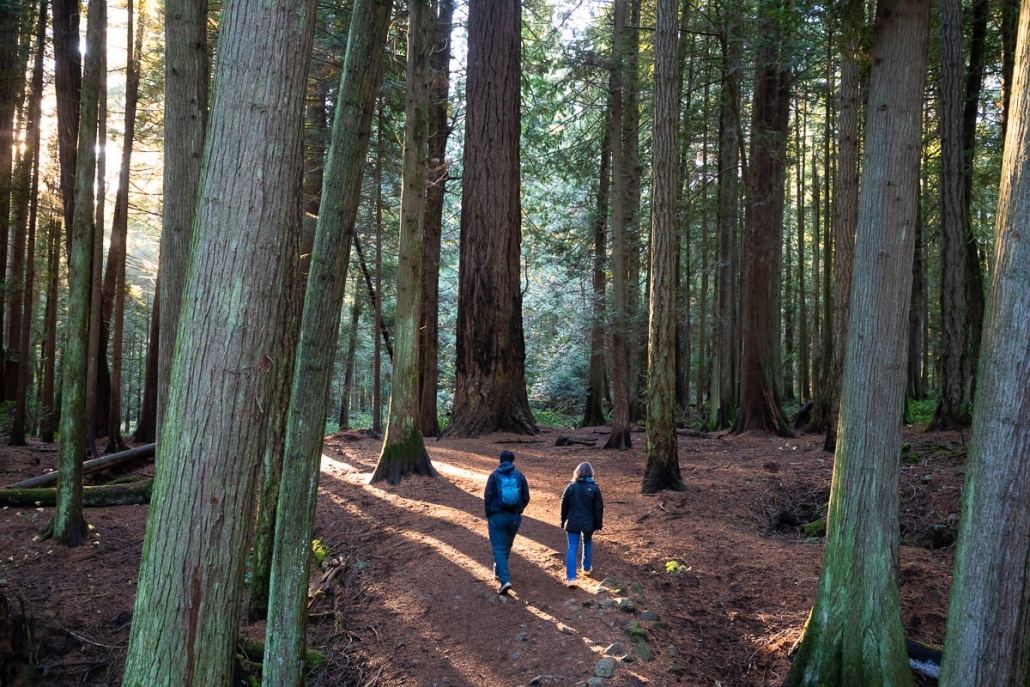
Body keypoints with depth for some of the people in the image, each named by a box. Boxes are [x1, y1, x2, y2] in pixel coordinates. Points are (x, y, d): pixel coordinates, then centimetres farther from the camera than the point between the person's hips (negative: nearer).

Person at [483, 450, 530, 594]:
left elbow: (488, 497, -10)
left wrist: (488, 515, 3)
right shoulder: (520, 476, 0)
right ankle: (499, 571, 37)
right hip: (514, 517, 3)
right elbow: (526, 498, -1)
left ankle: (504, 580, -12)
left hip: (497, 516, -3)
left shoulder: (495, 475, -7)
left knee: (499, 548, 0)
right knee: (507, 546, 22)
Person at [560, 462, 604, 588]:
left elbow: (564, 505, 2)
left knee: (572, 548, -1)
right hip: (588, 523, 1)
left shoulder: (571, 487, -4)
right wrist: (598, 525, 6)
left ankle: (571, 577, -11)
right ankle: (587, 568, 38)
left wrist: (563, 522, 13)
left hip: (573, 523, -1)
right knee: (588, 543, 26)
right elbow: (599, 508, -3)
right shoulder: (594, 488, -6)